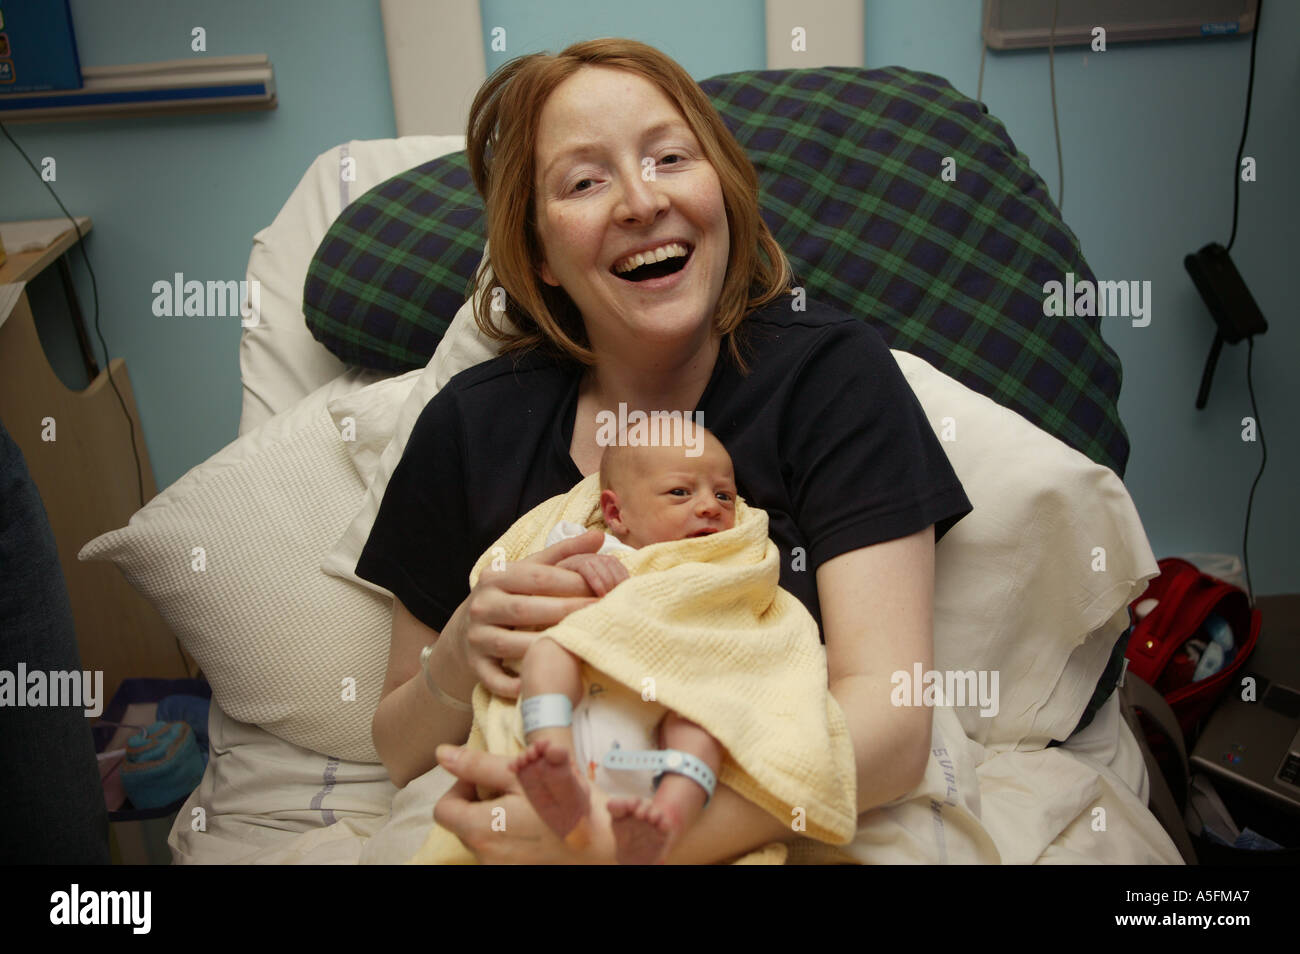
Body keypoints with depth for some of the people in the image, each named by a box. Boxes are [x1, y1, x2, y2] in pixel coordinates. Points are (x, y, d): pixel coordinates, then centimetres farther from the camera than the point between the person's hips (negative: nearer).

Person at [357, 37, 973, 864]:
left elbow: (892, 729, -17)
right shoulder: (473, 426, -2)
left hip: (780, 831, 0)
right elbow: (402, 757, 6)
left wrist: (619, 834, -30)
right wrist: (458, 658, -16)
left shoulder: (832, 372, -8)